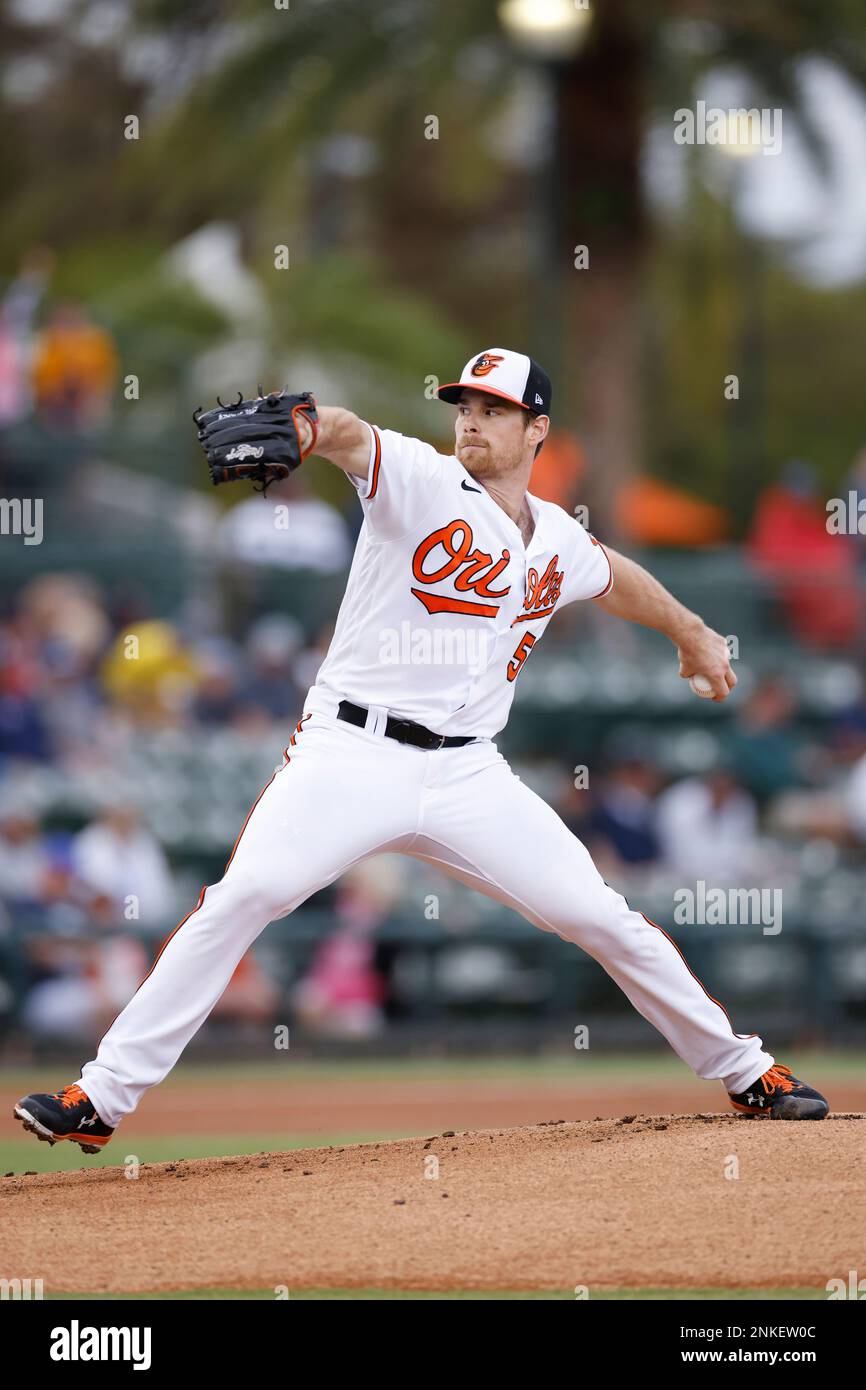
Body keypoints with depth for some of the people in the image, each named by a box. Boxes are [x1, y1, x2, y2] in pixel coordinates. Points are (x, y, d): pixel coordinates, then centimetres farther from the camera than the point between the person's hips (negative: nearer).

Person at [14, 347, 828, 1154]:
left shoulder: (556, 543, 12)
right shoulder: (420, 481, -4)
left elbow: (614, 578, 36)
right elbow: (349, 436, -27)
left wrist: (691, 633, 51)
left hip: (466, 776, 4)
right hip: (350, 754, -4)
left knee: (600, 917, 0)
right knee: (243, 897, -23)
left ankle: (744, 1072, 19)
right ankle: (102, 1097, -20)